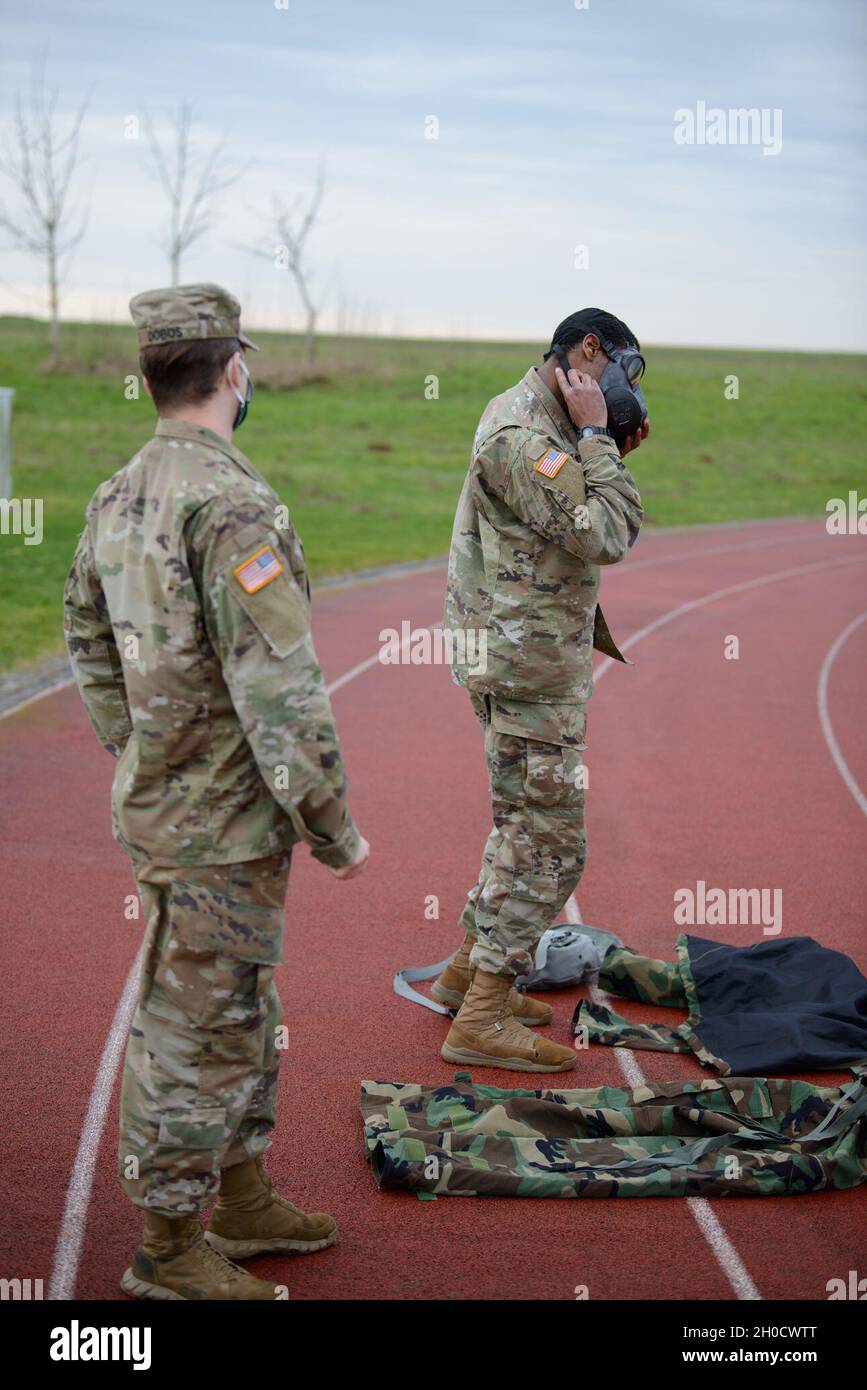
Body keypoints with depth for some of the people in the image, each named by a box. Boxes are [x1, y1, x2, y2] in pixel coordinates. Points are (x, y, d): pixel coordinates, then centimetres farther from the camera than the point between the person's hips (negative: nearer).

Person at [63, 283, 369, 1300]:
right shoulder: (232, 506, -23)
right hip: (223, 827, -9)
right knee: (197, 1032, 3)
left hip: (158, 802, 9)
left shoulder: (115, 500, 6)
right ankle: (169, 1252, 17)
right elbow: (280, 694, -24)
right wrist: (335, 828, -15)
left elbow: (89, 653, 15)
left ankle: (243, 1200, 35)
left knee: (241, 1015, 21)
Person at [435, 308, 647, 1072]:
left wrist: (608, 449, 6)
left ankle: (469, 970, 32)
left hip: (536, 660, 11)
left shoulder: (541, 426, 13)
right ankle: (482, 1021, 1)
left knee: (525, 827, 21)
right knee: (550, 845, -5)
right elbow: (608, 537, -26)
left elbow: (581, 525, 19)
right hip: (530, 669, -11)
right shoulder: (520, 435, -21)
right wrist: (596, 436, -18)